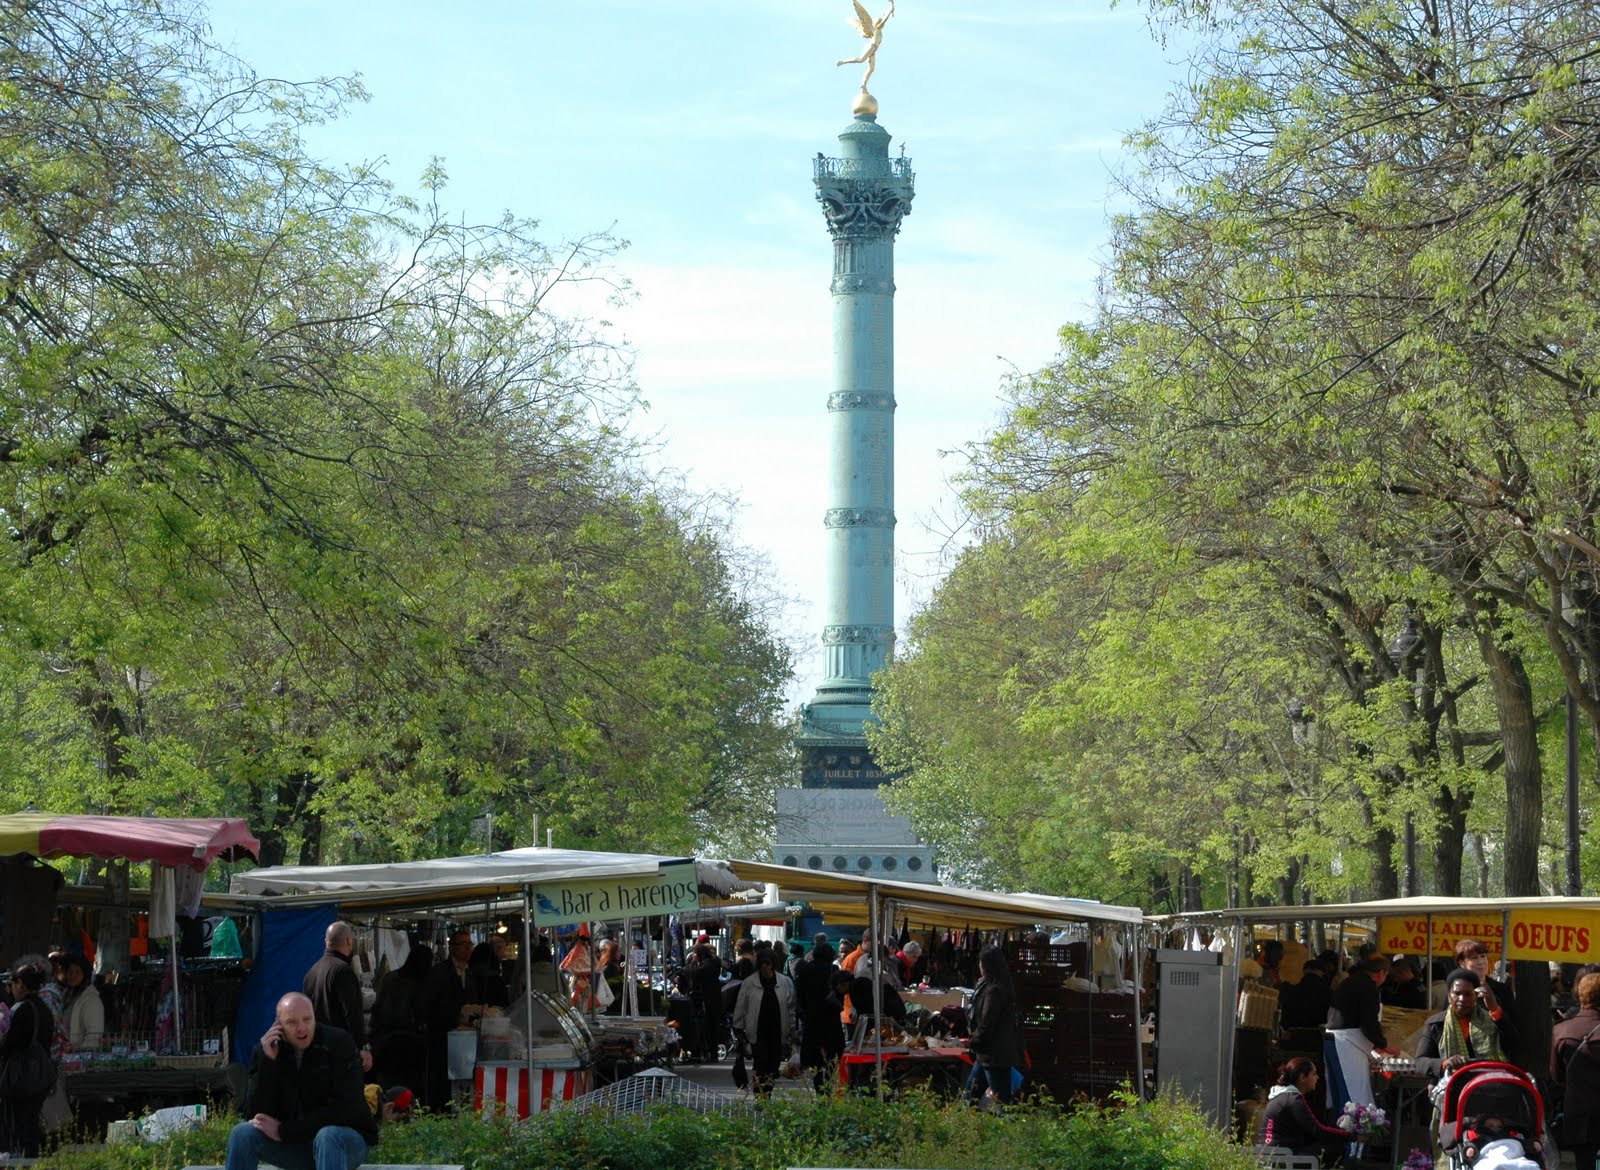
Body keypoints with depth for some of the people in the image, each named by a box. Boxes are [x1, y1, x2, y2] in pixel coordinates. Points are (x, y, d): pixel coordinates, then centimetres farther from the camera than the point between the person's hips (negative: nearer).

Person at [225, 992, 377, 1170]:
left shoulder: (338, 1042, -13)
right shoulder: (265, 1051, -2)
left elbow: (345, 1110, -20)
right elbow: (254, 1114, -10)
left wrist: (284, 1131, -19)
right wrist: (267, 1062, -21)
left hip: (347, 1138, -4)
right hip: (295, 1145, 4)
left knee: (328, 1136, -37)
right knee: (243, 1134, -18)